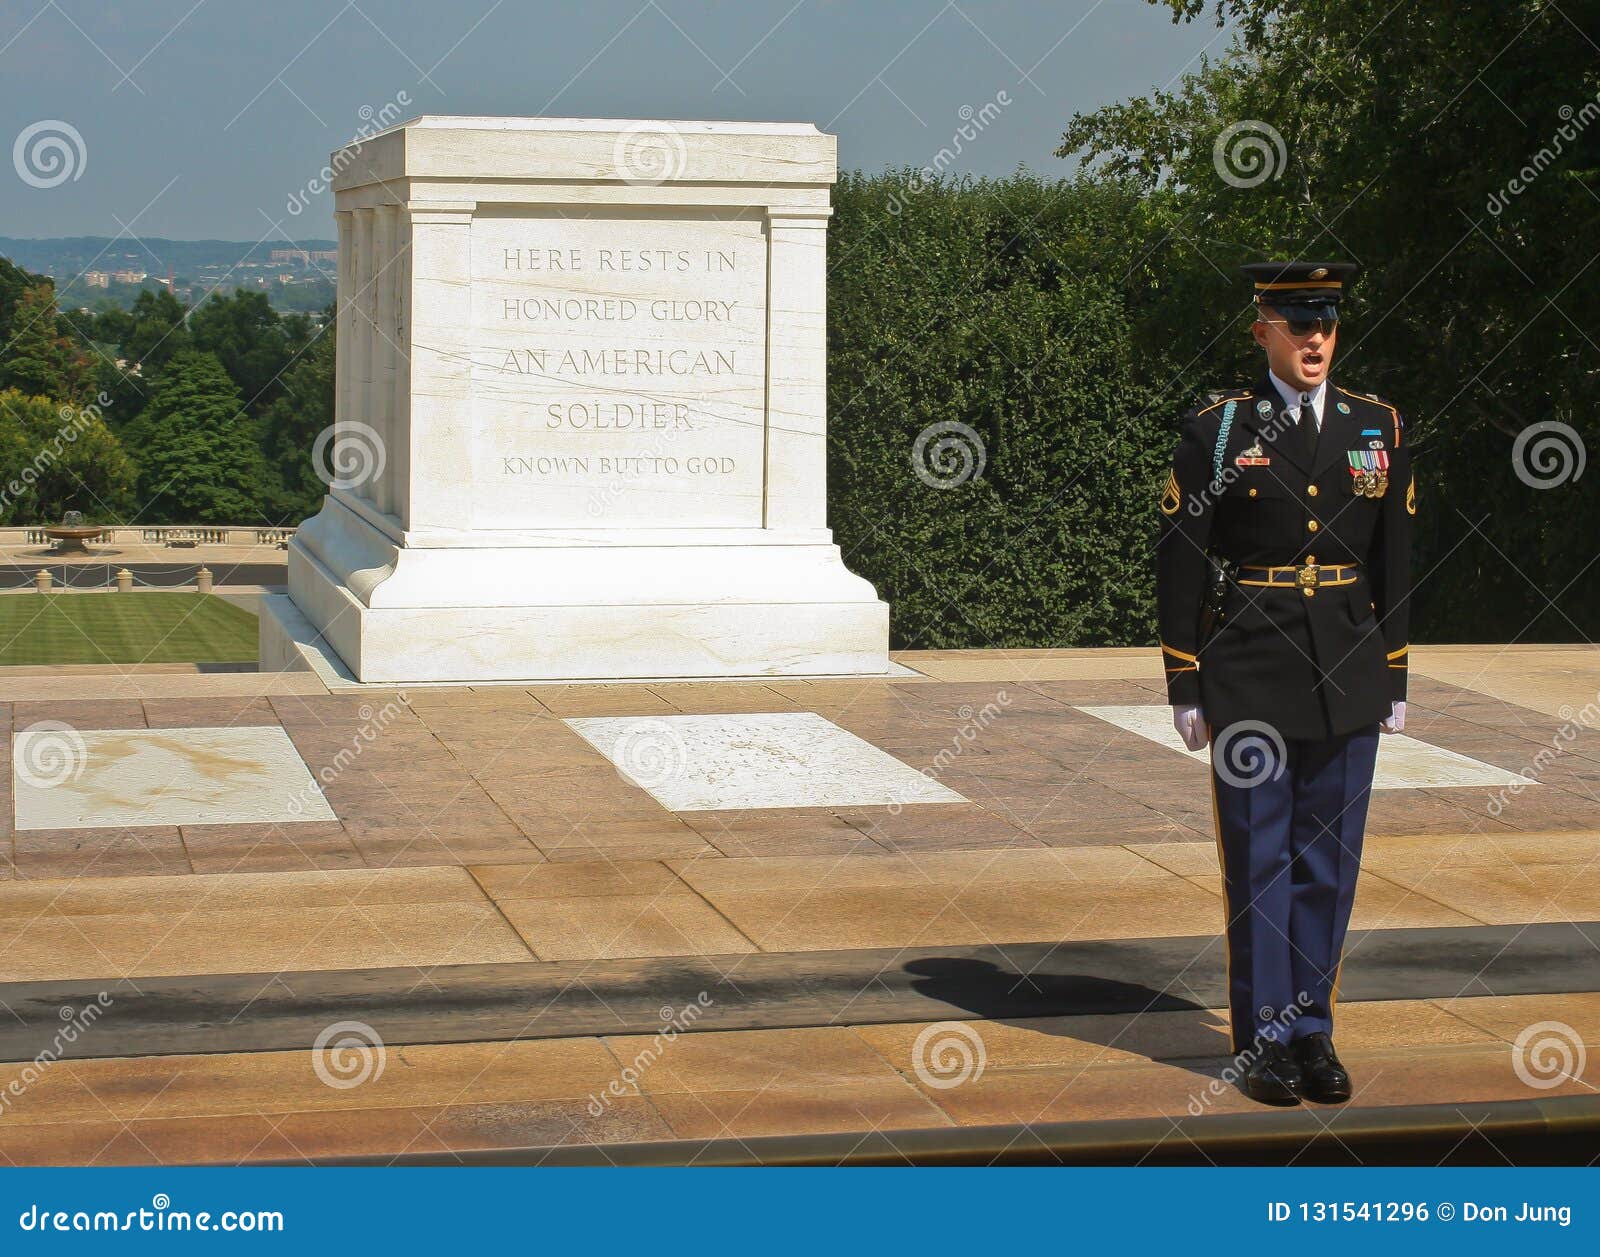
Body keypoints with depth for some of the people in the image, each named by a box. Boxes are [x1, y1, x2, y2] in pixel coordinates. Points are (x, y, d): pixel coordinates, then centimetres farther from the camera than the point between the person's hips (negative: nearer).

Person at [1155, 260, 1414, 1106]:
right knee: (1258, 860, 2)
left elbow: (1395, 561, 10)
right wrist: (1185, 686, -5)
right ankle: (1263, 1040, 12)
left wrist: (1393, 679, 8)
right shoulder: (1217, 429, -2)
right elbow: (1178, 561, -2)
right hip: (1248, 675, -3)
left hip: (1347, 681, 3)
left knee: (1329, 860, 7)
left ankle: (1312, 1031, 17)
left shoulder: (1378, 428, 7)